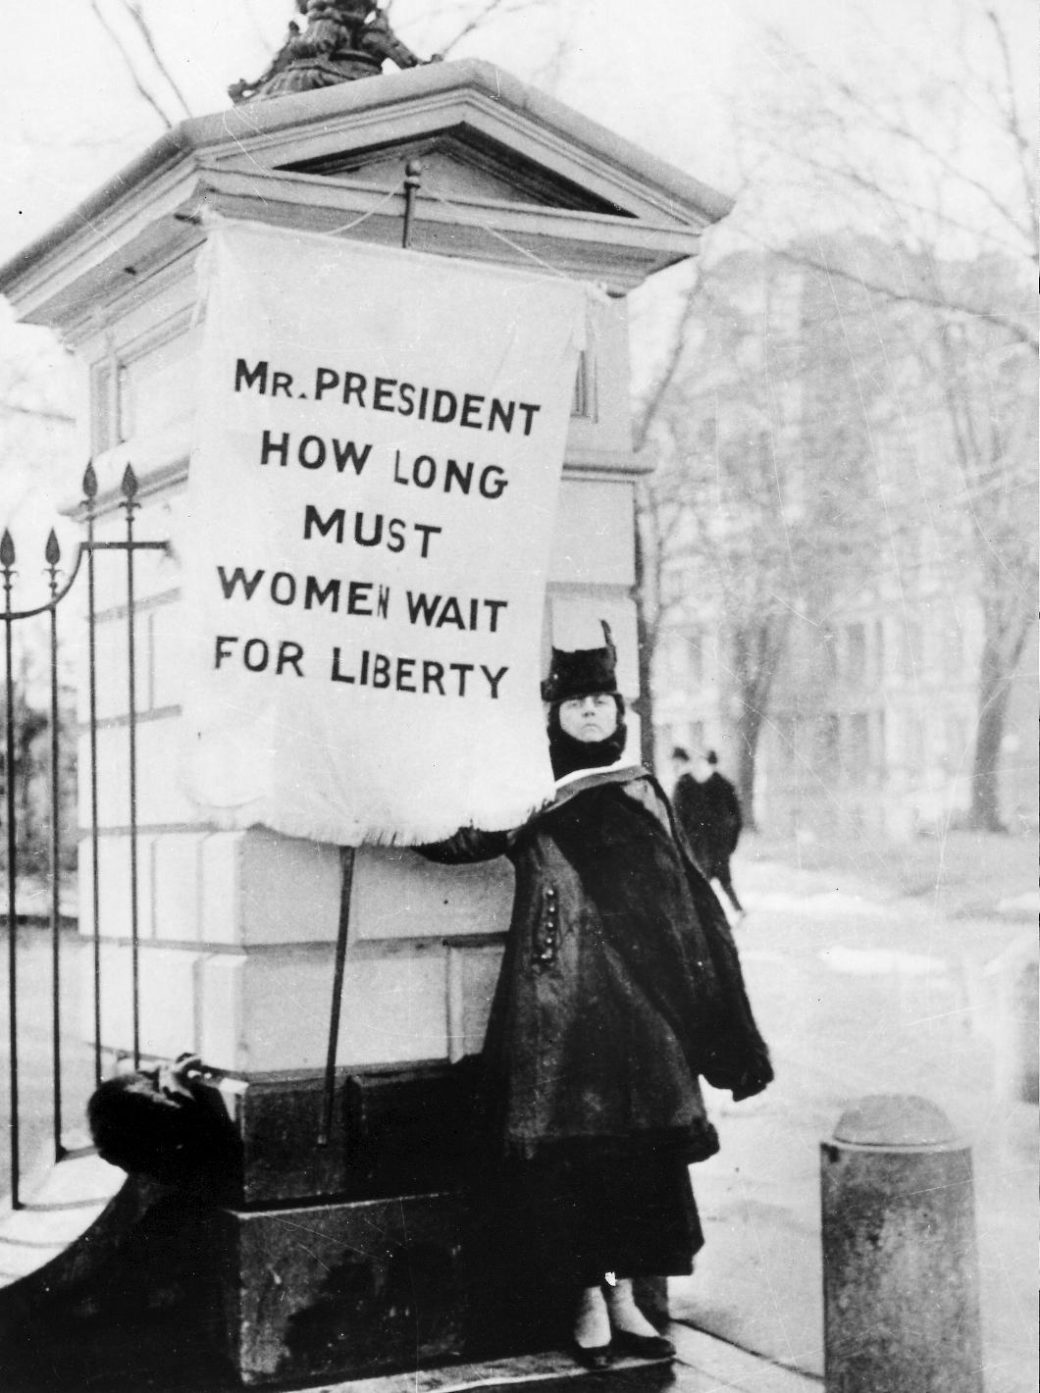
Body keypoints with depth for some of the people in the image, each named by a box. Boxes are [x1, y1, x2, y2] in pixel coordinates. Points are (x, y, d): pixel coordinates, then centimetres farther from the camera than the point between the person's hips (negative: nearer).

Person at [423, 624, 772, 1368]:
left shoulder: (644, 794, 14)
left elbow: (690, 903, 14)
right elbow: (451, 832, -6)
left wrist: (721, 1018, 11)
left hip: (642, 994, 3)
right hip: (560, 996, -3)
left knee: (645, 1142, 3)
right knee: (570, 1140, -4)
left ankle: (623, 1295, 14)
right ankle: (588, 1298, 8)